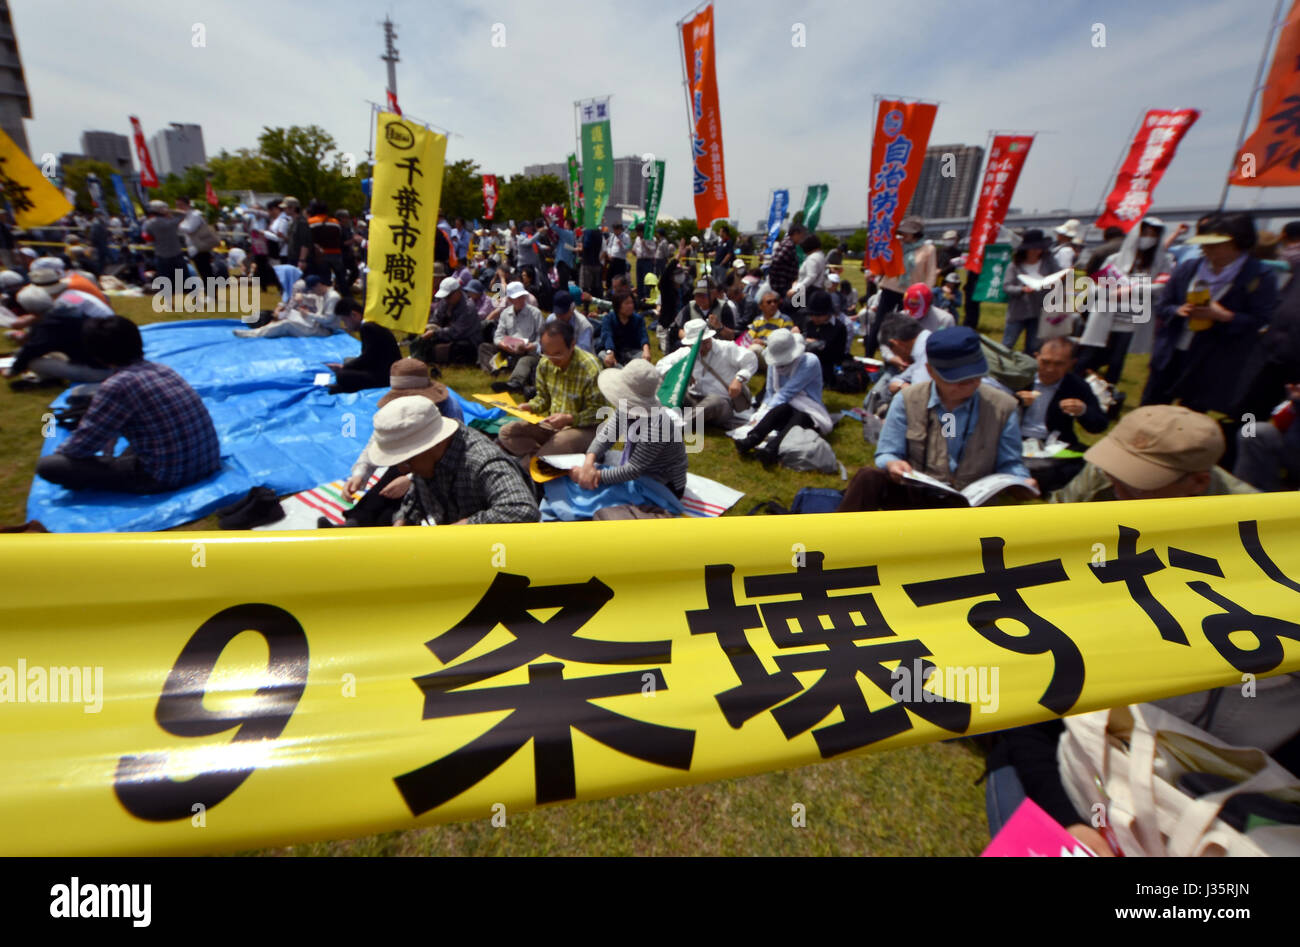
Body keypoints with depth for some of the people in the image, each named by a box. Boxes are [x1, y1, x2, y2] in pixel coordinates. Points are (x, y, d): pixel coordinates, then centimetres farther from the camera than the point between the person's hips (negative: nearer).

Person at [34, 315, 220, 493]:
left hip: (168, 477, -7)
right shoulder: (161, 369, 7)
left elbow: (81, 446, -5)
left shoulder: (116, 387, -16)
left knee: (47, 464, -5)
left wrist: (60, 451, 14)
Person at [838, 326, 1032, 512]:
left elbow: (1009, 464, 8)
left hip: (972, 504, 1)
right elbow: (887, 454, 1)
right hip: (914, 497, 0)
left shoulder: (1003, 407, 3)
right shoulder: (907, 400, 1)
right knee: (868, 478, -31)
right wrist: (892, 464, -24)